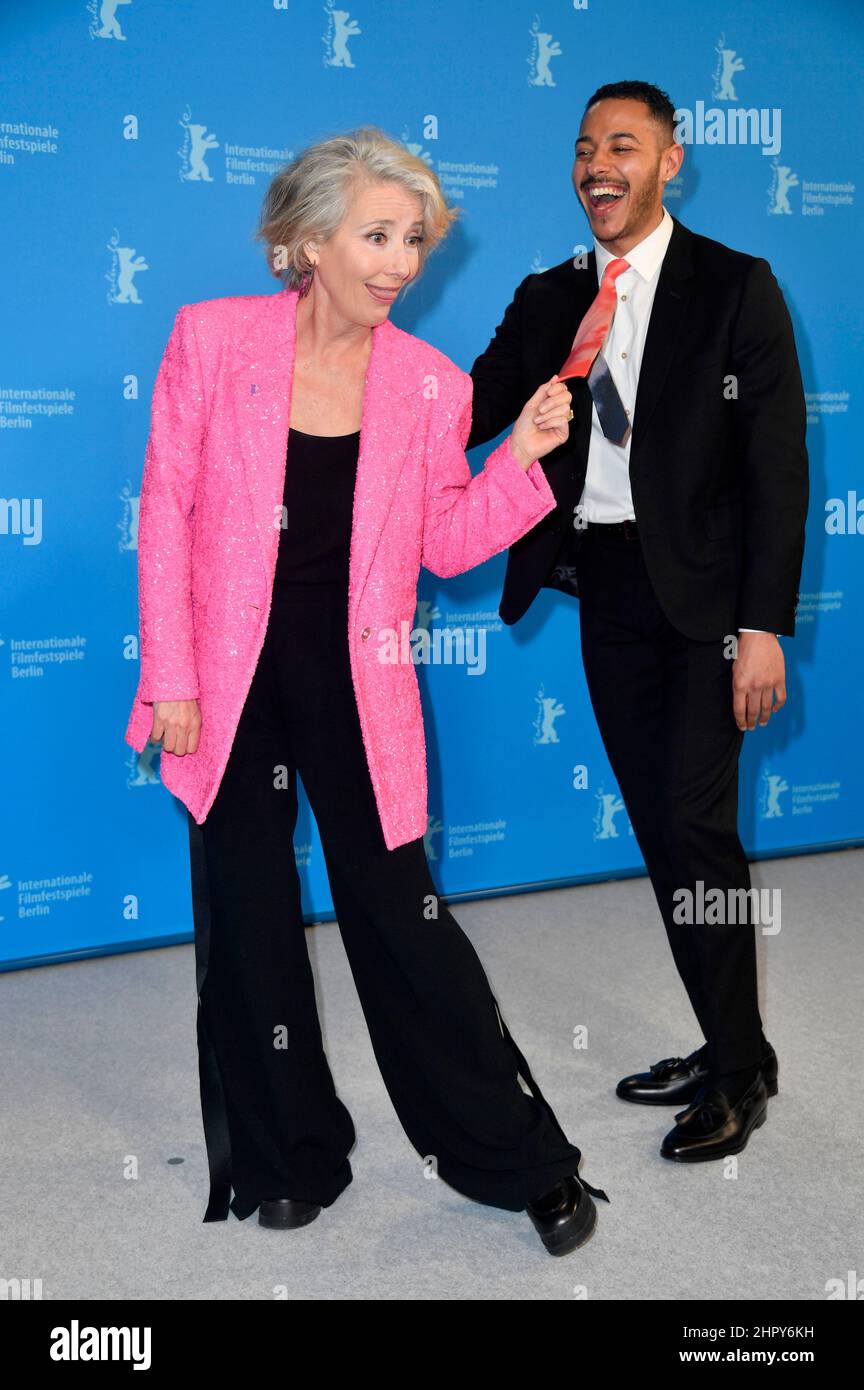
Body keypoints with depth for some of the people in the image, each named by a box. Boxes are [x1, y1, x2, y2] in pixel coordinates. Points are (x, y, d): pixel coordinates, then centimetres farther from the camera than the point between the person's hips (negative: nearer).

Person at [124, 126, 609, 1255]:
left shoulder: (431, 385, -2)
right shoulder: (212, 339, -6)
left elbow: (445, 545, 4)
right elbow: (167, 513, -3)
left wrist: (522, 456, -12)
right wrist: (171, 681, -6)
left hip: (355, 680, 0)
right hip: (232, 675, 1)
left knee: (400, 909, 3)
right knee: (248, 919, 10)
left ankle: (520, 1157, 20)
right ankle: (288, 1155, 30)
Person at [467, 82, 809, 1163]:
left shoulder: (735, 287, -2)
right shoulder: (548, 299, 12)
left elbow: (777, 465, -7)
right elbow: (466, 415, 4)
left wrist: (763, 627, -14)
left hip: (702, 589, -5)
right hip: (606, 590, 5)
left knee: (696, 825, -8)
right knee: (661, 831, 10)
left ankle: (739, 1074, 10)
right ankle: (728, 1049, 25)